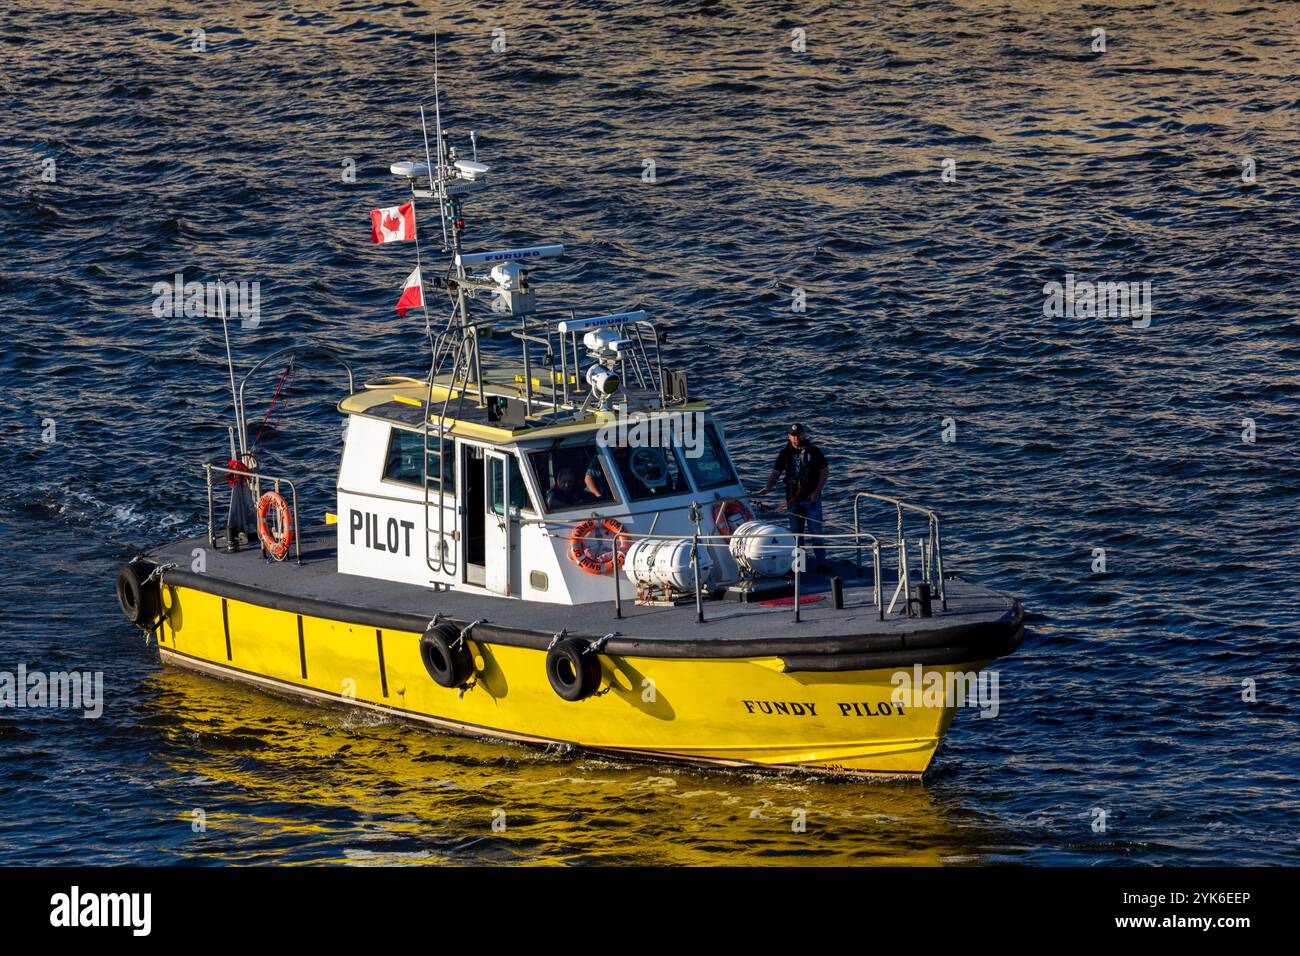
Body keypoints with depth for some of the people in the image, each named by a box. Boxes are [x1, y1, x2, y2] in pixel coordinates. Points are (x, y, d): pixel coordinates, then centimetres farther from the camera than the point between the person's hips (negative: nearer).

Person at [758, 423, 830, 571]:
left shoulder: (814, 452, -2)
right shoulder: (785, 453, 4)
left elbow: (825, 472, -1)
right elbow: (776, 473, 4)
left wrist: (817, 492, -11)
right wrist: (767, 487, -14)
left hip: (811, 499, -3)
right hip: (793, 500, 3)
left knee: (815, 531, -6)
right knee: (796, 533, 8)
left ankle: (821, 562, -3)